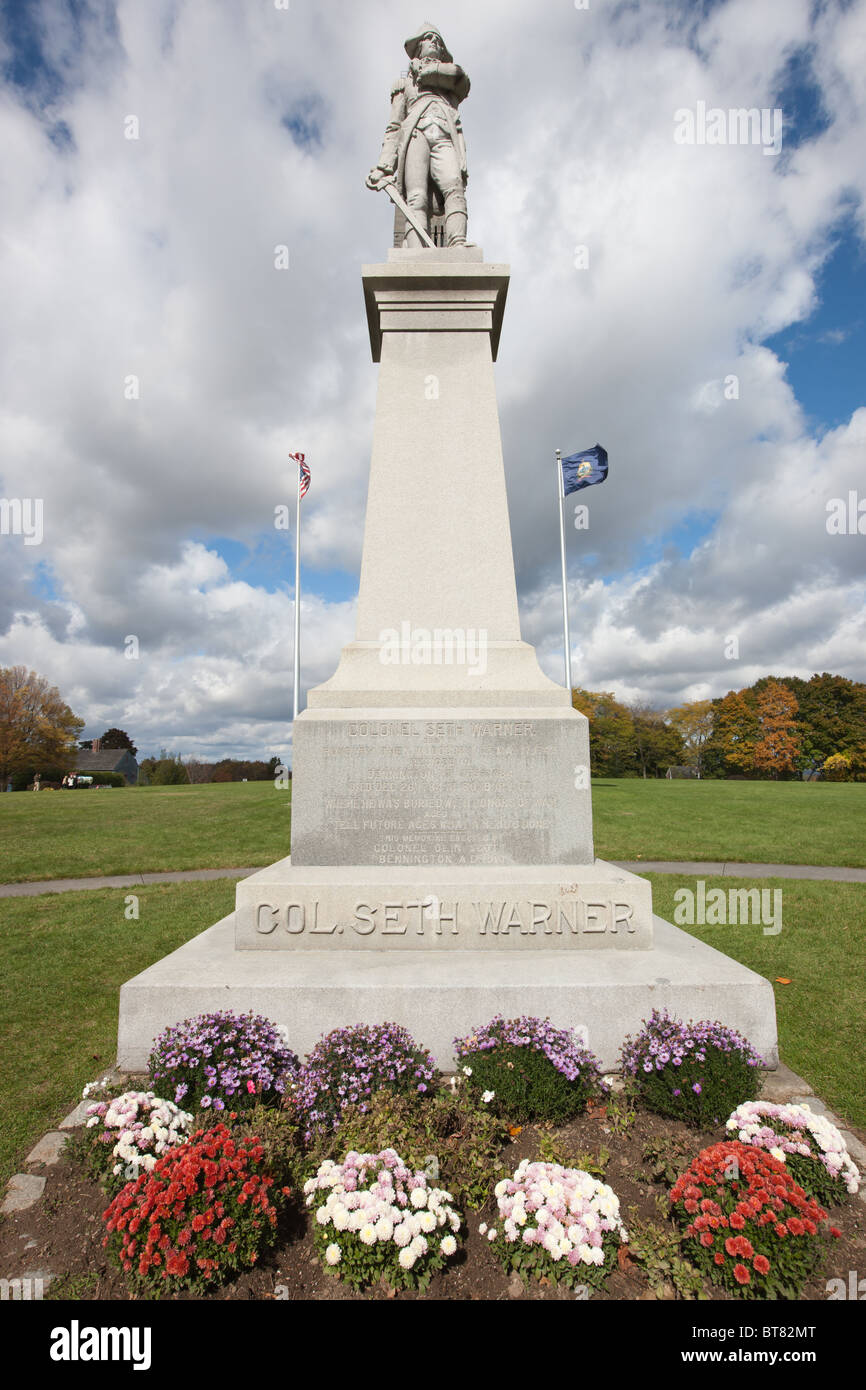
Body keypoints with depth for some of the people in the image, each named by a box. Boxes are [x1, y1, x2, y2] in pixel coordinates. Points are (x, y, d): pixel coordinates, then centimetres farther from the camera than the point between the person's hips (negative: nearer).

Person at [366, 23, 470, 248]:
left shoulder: (455, 83, 37)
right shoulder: (403, 84, 34)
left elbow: (457, 73, 11)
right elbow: (394, 128, 22)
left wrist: (423, 69, 23)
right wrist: (384, 166, 5)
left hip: (445, 140, 1)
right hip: (415, 135, -1)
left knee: (454, 188, -31)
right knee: (416, 197, -29)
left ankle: (458, 246, -53)